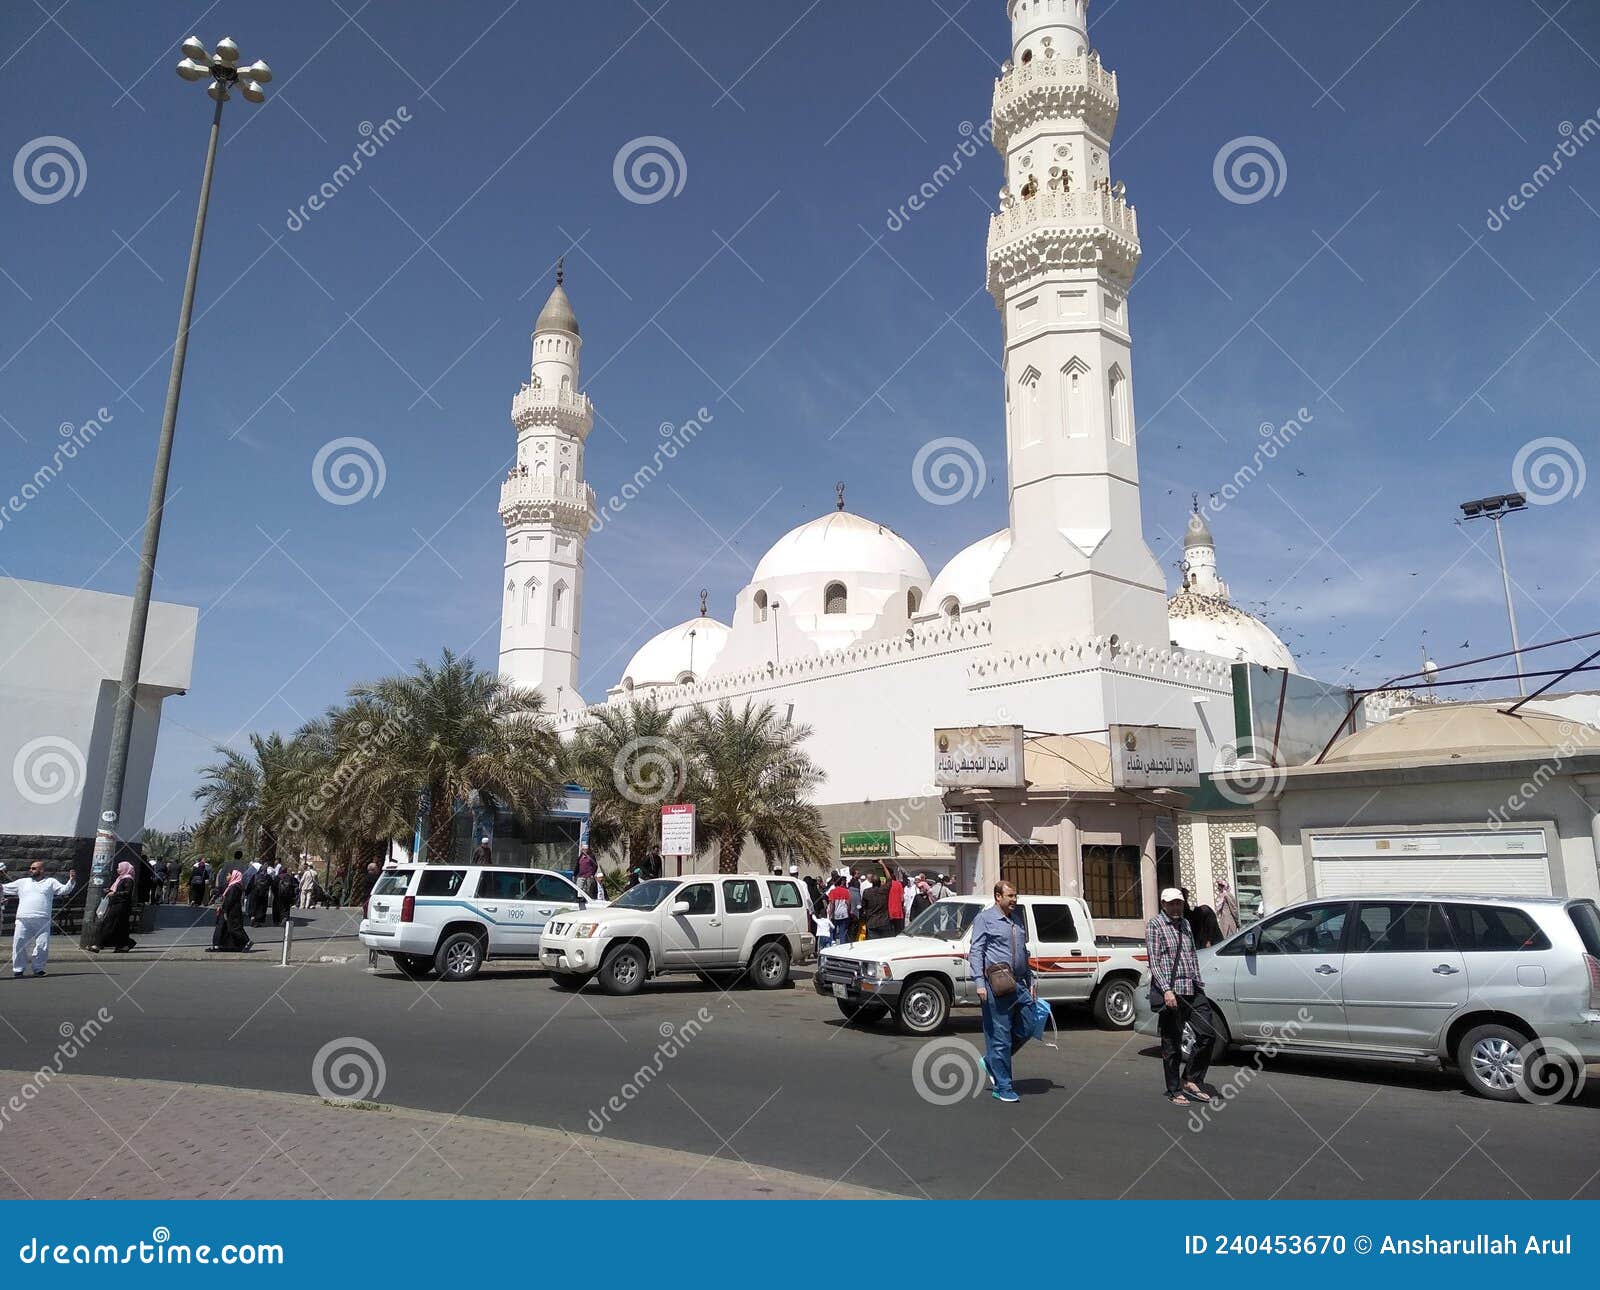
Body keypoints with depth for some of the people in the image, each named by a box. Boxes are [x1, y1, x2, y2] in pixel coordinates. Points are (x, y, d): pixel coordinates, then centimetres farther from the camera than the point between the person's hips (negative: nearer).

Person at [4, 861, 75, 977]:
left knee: (42, 945, -5)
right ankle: (18, 969, 12)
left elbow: (64, 890, 4)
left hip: (42, 921, -2)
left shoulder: (51, 882, 13)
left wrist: (71, 881, -12)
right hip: (23, 920, 2)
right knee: (19, 945, 0)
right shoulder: (22, 882, 20)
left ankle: (38, 968, 8)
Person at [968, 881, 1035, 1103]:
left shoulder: (1018, 918, 16)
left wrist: (1030, 982, 20)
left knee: (1026, 1030, 6)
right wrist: (979, 983, -15)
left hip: (1019, 984, 7)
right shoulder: (985, 918, -4)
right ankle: (1002, 1087, 8)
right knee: (1000, 1036, -2)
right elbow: (976, 952, -7)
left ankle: (991, 1063, 24)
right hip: (997, 987, -7)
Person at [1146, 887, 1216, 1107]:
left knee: (1207, 1034, 1)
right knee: (1172, 1043, 1)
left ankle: (1191, 1080, 15)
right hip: (1170, 991, -6)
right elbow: (1154, 961, -10)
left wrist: (1199, 985, 16)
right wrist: (1167, 990, -19)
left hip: (1193, 990, 6)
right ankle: (1175, 1091, 12)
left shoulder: (1186, 924, 17)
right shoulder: (1155, 924, -4)